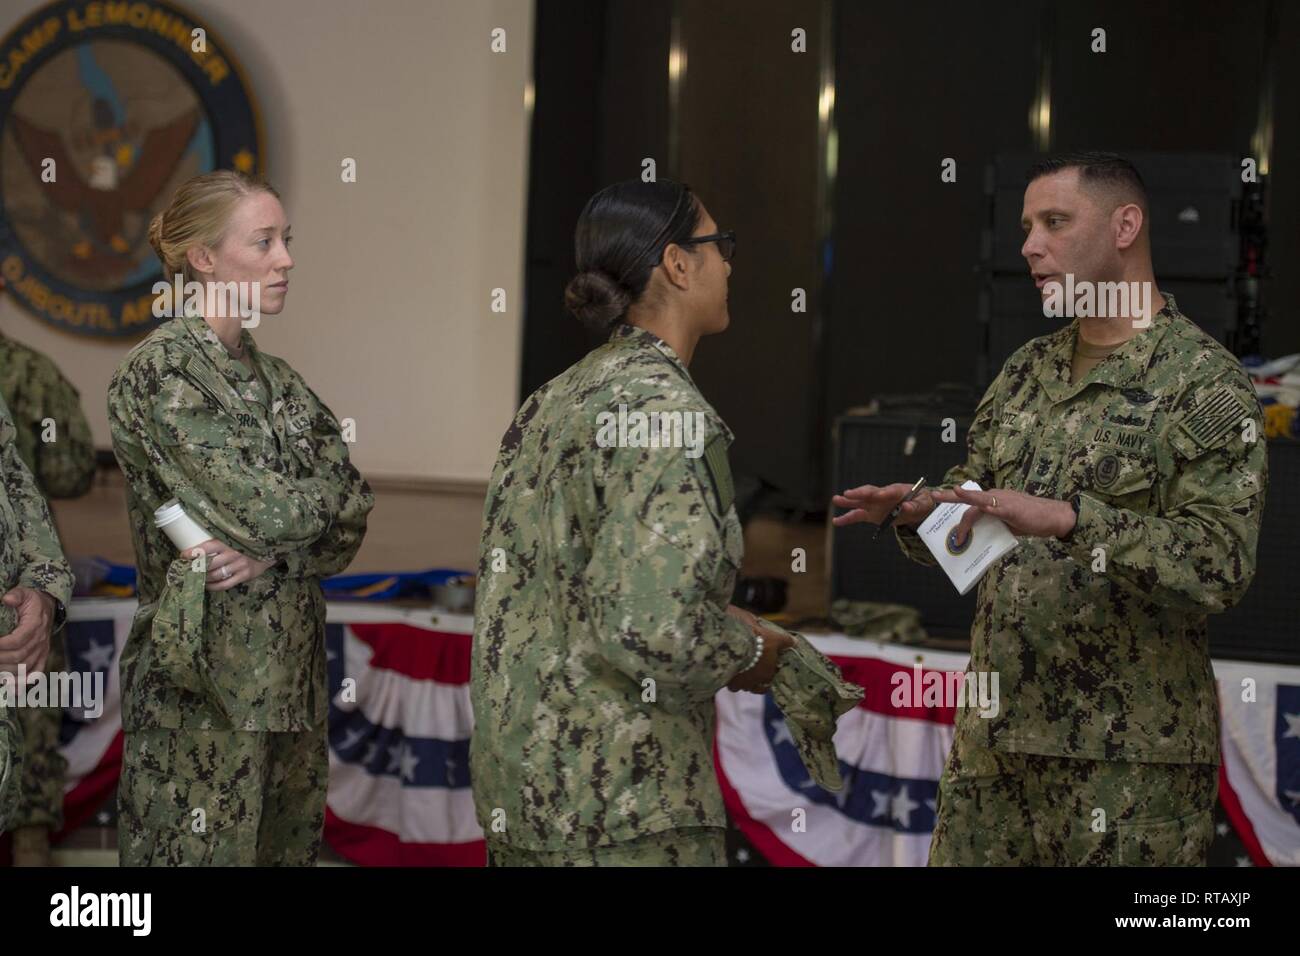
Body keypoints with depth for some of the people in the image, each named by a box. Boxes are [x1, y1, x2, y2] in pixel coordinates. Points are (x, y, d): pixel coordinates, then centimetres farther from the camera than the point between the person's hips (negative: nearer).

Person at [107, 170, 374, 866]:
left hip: (288, 671, 7)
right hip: (205, 673, -7)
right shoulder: (159, 372, -11)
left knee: (287, 843, 9)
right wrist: (328, 490, 2)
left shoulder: (275, 377, 13)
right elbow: (263, 505, -18)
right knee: (207, 846, -2)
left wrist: (273, 547, -13)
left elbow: (347, 517, 5)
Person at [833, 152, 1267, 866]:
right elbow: (971, 496, 19)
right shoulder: (1030, 369, 15)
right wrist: (915, 512, -4)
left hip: (1129, 756, -6)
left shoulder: (1207, 384, -8)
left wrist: (1067, 519, -27)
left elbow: (1222, 564, -18)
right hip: (995, 733, 6)